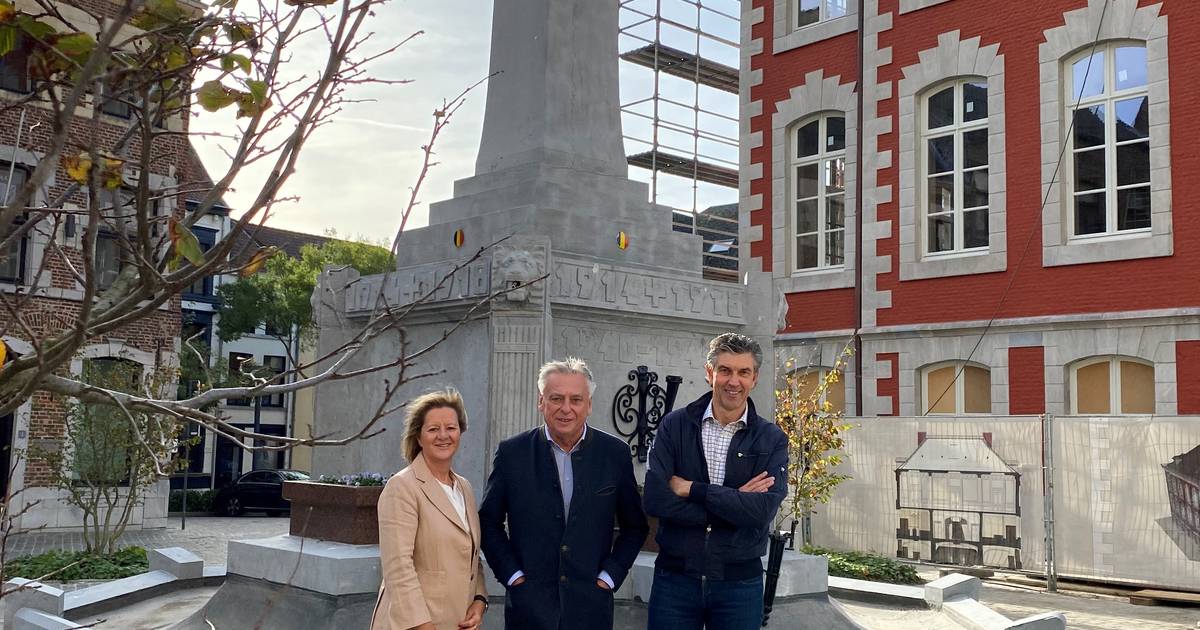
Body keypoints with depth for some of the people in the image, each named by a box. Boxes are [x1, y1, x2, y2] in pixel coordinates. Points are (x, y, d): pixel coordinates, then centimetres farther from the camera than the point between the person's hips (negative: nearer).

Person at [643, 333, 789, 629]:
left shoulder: (772, 440, -1)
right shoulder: (675, 425, -2)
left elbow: (763, 511, -16)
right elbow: (655, 500, -13)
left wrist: (691, 490, -15)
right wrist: (735, 503, -14)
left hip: (740, 582, 0)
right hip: (675, 578, 0)